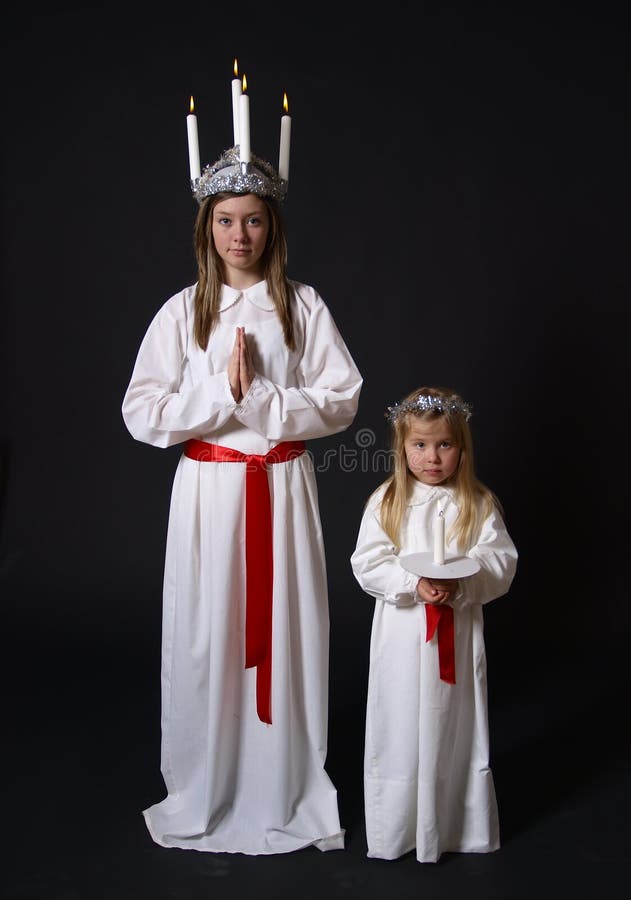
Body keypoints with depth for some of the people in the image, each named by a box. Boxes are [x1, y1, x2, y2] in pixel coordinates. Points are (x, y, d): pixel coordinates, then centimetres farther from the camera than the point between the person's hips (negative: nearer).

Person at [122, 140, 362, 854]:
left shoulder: (302, 306, 2)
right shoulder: (181, 311, 2)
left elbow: (343, 400, -4)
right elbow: (141, 414, -5)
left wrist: (258, 399, -15)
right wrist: (220, 394, -16)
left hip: (283, 486, 0)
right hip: (207, 487, 0)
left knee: (286, 632, 6)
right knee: (205, 635, 6)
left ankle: (289, 791, 25)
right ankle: (204, 794, 26)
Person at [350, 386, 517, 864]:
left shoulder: (480, 503, 0)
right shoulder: (386, 501, -2)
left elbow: (501, 562, -5)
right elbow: (368, 564, -6)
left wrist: (458, 585, -22)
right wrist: (415, 584, -21)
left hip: (458, 631, 1)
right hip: (402, 631, 0)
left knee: (455, 726, 11)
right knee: (400, 725, 7)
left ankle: (459, 826, 30)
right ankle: (395, 829, 24)